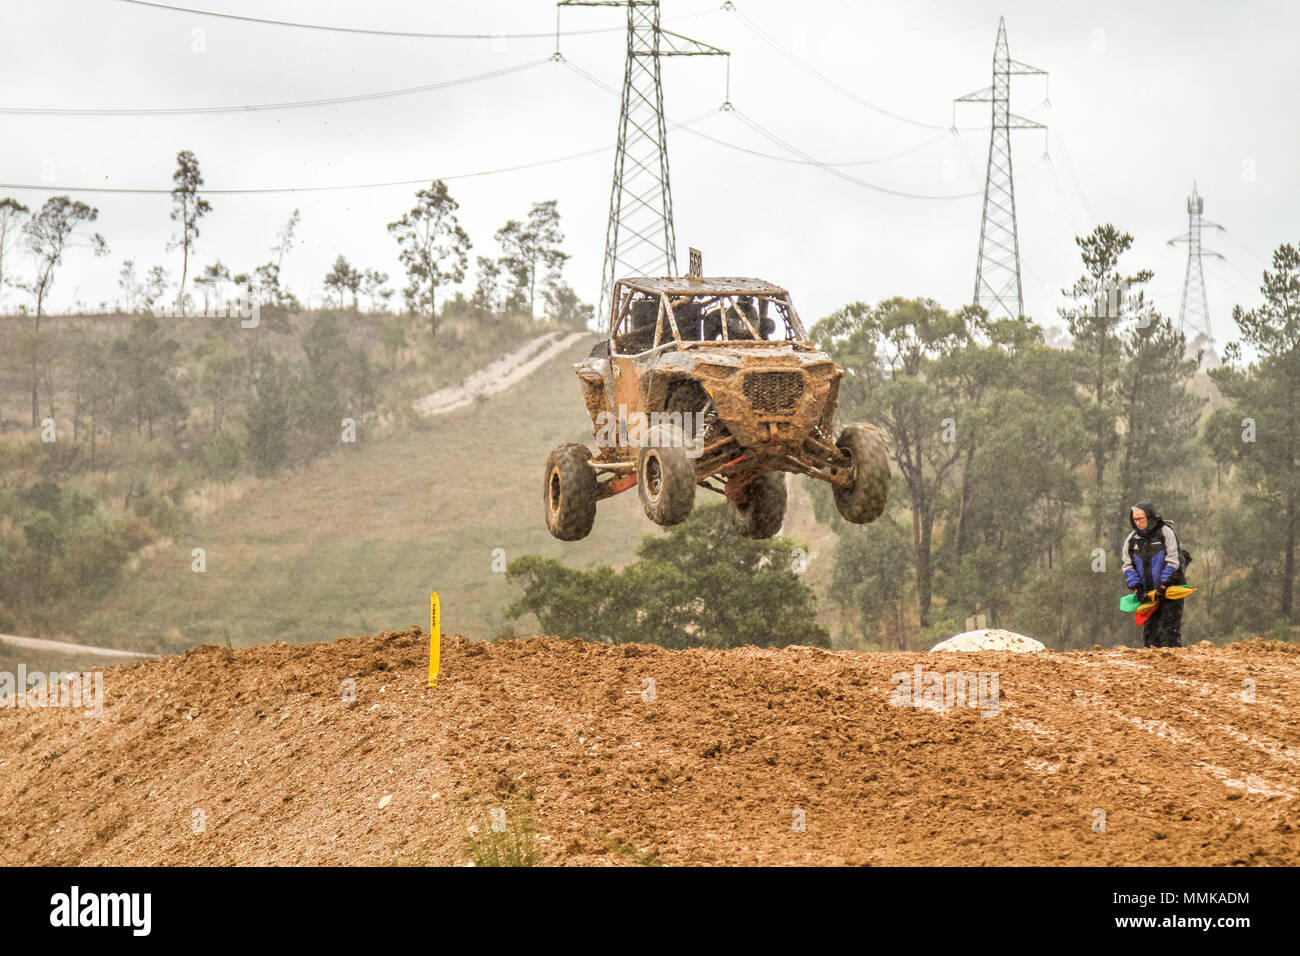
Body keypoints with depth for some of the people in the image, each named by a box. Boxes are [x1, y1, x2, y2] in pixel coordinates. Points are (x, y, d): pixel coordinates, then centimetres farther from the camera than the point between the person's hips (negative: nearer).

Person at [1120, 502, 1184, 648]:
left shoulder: (1165, 533, -6)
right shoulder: (1131, 540, 9)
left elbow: (1172, 562, -12)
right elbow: (1128, 567, 7)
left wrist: (1163, 586, -18)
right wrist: (1136, 587, -8)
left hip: (1169, 591, -5)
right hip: (1148, 594, 5)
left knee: (1169, 629, -11)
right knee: (1150, 630, 6)